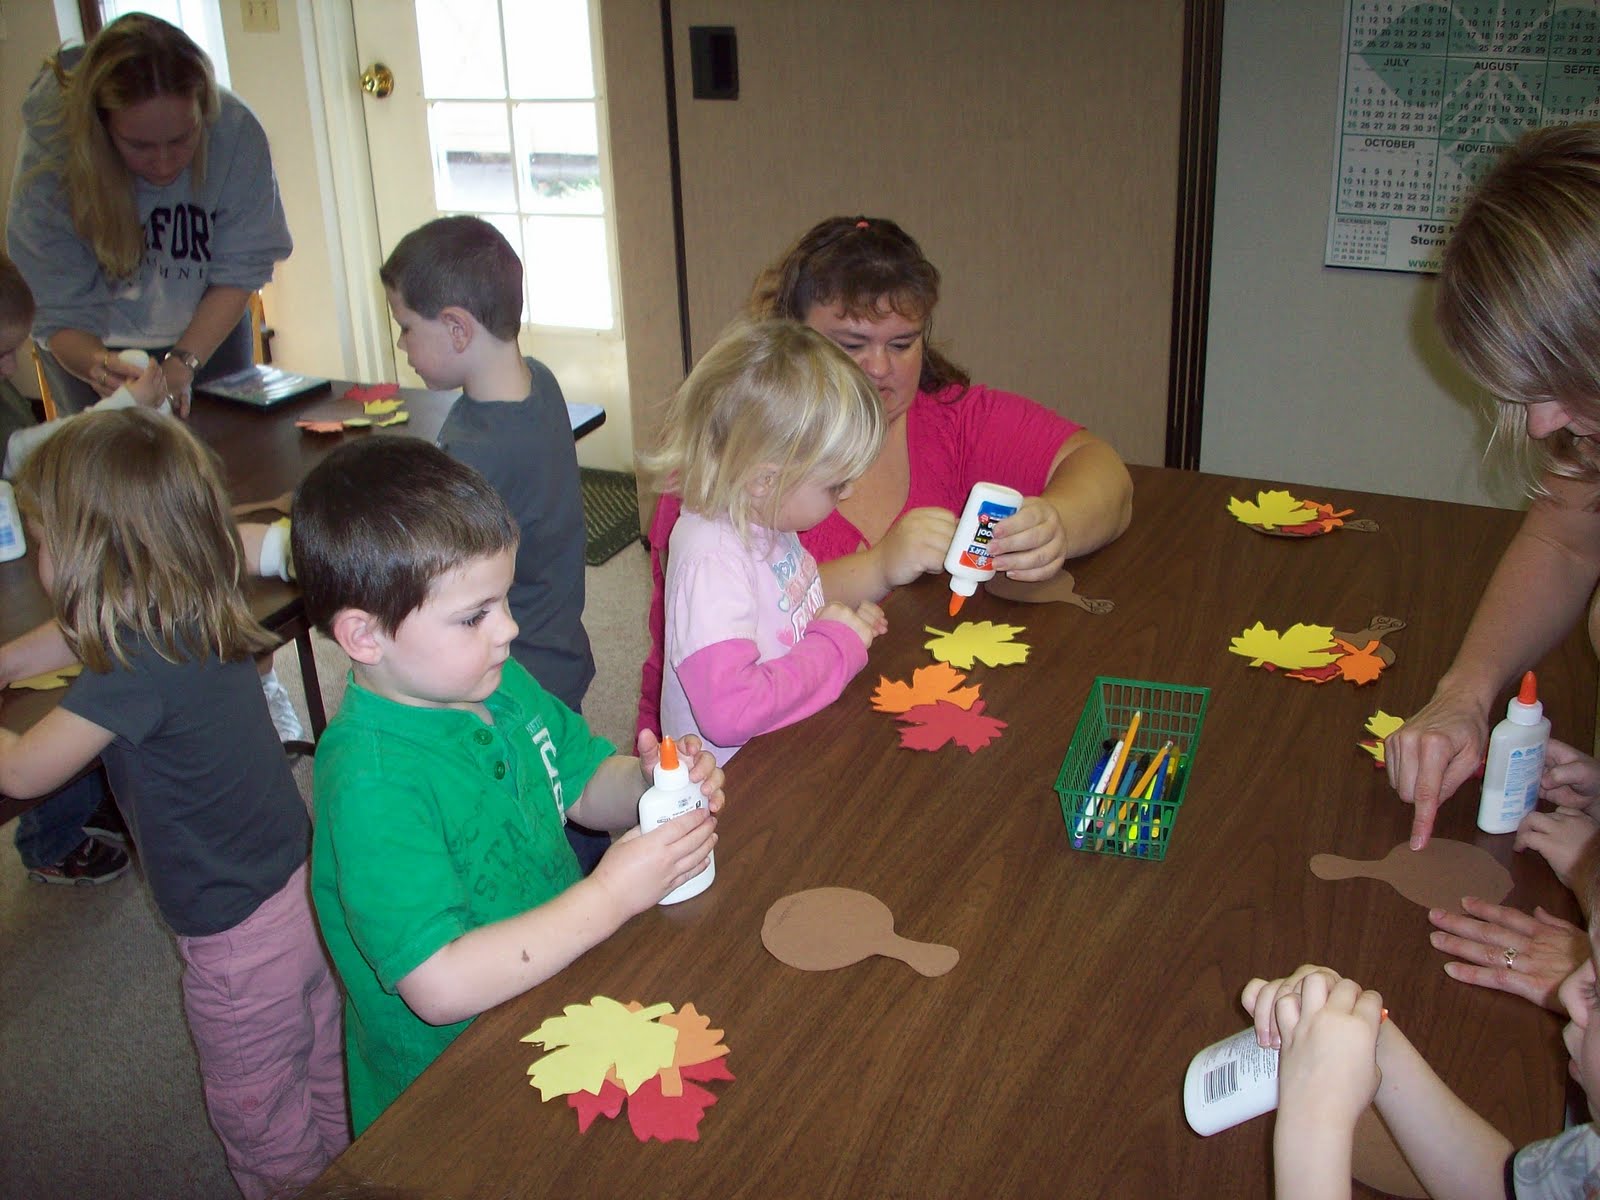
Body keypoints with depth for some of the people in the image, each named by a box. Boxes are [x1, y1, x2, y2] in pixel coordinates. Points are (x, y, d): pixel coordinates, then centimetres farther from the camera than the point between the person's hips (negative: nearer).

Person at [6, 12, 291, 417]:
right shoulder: (48, 153, -28)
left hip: (211, 331, 2)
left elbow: (240, 270, -19)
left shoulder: (237, 131, -28)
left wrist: (182, 365, -31)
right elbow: (60, 314, -27)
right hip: (101, 349, -1)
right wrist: (97, 367, -49)